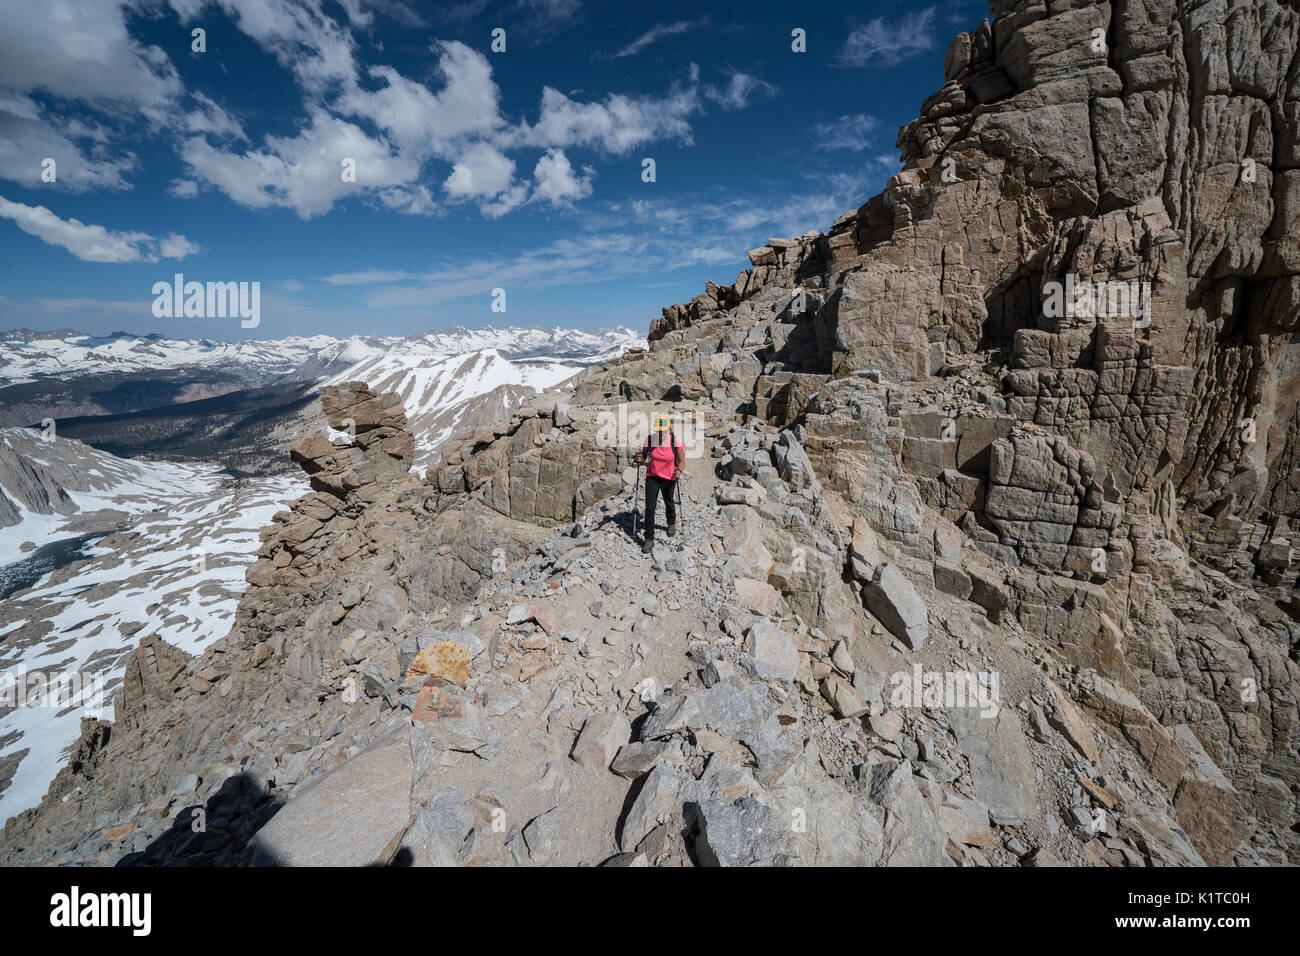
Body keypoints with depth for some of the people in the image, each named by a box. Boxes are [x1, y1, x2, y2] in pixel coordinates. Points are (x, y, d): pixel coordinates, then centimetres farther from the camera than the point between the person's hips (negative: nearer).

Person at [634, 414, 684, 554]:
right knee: (649, 508, -8)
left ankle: (672, 523, 55)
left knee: (669, 503, 23)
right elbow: (644, 455, -1)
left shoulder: (675, 441, -19)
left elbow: (682, 461, -11)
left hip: (669, 479, 0)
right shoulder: (649, 439, -15)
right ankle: (649, 540, 2)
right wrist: (640, 460, -25)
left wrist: (679, 471, -32)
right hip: (652, 477, 0)